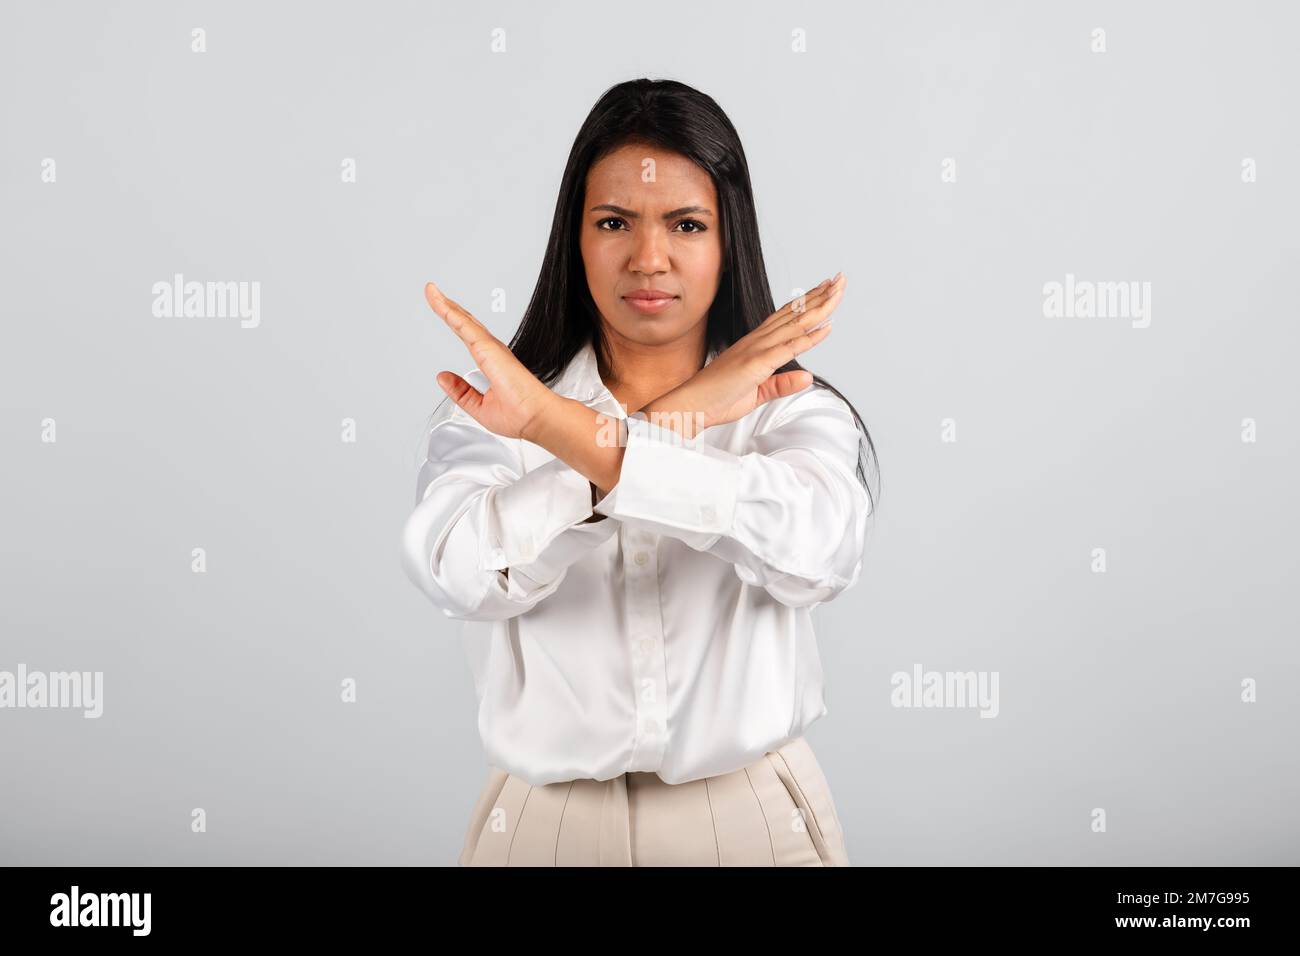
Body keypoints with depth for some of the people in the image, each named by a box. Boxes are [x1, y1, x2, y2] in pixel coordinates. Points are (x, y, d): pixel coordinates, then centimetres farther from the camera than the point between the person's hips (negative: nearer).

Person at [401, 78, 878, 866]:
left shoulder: (796, 411, -5)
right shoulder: (490, 412, -4)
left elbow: (817, 549, -27)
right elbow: (463, 574, -23)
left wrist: (552, 423, -30)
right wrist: (674, 418, -24)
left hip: (749, 818, 0)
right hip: (547, 821, 1)